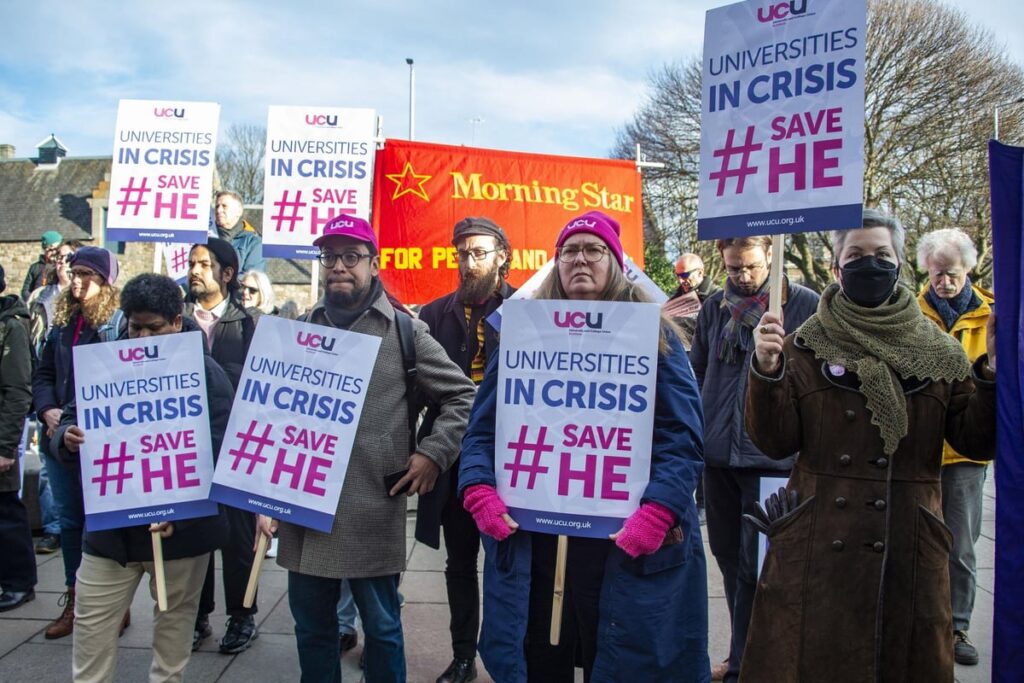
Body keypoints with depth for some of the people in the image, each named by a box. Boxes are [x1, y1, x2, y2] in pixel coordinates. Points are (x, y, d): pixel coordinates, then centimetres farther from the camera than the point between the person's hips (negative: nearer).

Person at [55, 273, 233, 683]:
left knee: (174, 620, 14)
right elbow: (70, 421, 10)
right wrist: (67, 437, -16)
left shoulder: (204, 371, -7)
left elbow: (218, 449, -13)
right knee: (91, 626, 8)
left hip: (181, 526, -3)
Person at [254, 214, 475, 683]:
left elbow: (462, 396, 1)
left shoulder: (403, 331, -1)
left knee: (381, 627, 11)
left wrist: (433, 452, -9)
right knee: (311, 628, 17)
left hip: (374, 513, -3)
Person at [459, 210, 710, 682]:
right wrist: (479, 491, -12)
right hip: (529, 538, 2)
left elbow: (682, 436, -6)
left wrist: (658, 511, -21)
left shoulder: (654, 337, 2)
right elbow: (483, 428, 5)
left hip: (624, 542, -2)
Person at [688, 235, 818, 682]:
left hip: (771, 457, -5)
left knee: (754, 566, 1)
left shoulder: (806, 306, -4)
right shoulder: (714, 308, 9)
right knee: (728, 557, 14)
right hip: (717, 455, 5)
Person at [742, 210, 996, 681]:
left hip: (908, 551, 2)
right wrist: (767, 371, -20)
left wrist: (993, 373, -13)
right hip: (816, 550, -1)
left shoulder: (938, 352, 5)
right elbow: (775, 442, -5)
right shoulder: (806, 347, 0)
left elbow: (977, 442, 1)